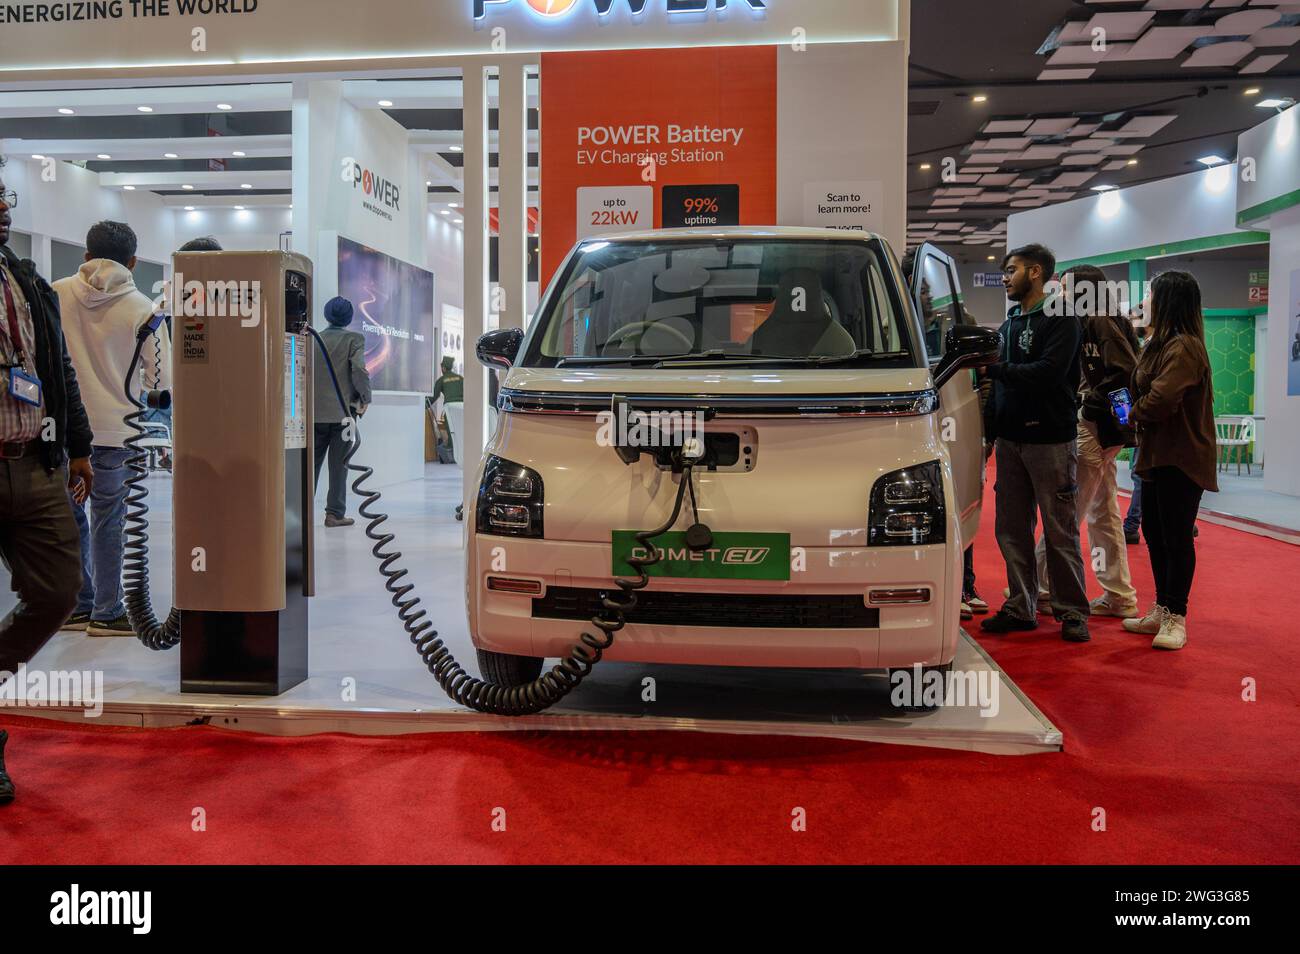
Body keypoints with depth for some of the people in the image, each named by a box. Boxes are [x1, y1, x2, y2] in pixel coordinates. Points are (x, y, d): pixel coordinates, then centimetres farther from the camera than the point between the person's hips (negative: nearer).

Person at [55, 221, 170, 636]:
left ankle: (76, 606, 21)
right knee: (108, 522, 5)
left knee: (70, 519, 14)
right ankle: (106, 612, 12)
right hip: (115, 430, -3)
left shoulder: (55, 293, 1)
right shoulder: (141, 309, -7)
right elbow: (162, 377, -6)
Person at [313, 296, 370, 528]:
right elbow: (359, 369, -15)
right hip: (343, 411, -3)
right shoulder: (354, 339, -4)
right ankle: (335, 513, 3)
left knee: (311, 463, 9)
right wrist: (365, 399, -3)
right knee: (338, 465, 2)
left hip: (315, 412, 3)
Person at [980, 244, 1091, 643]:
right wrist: (990, 429, 9)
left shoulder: (1060, 319, -5)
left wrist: (995, 368, -16)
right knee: (1011, 529, 8)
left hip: (1050, 440, -7)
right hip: (1010, 438, 7)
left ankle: (1072, 612, 8)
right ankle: (1020, 607, 17)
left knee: (1060, 531, -1)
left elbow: (1048, 372, -20)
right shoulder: (1010, 322, 17)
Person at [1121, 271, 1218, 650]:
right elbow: (1144, 387, 17)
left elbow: (1161, 400, -26)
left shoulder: (1183, 348, -18)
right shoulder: (1164, 344, 15)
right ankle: (1163, 610, 27)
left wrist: (1133, 413, -7)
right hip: (1158, 454, 10)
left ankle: (1175, 618, 7)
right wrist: (1137, 415, -2)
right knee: (1154, 533, 15)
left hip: (1182, 458, -10)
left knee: (1176, 538, -3)